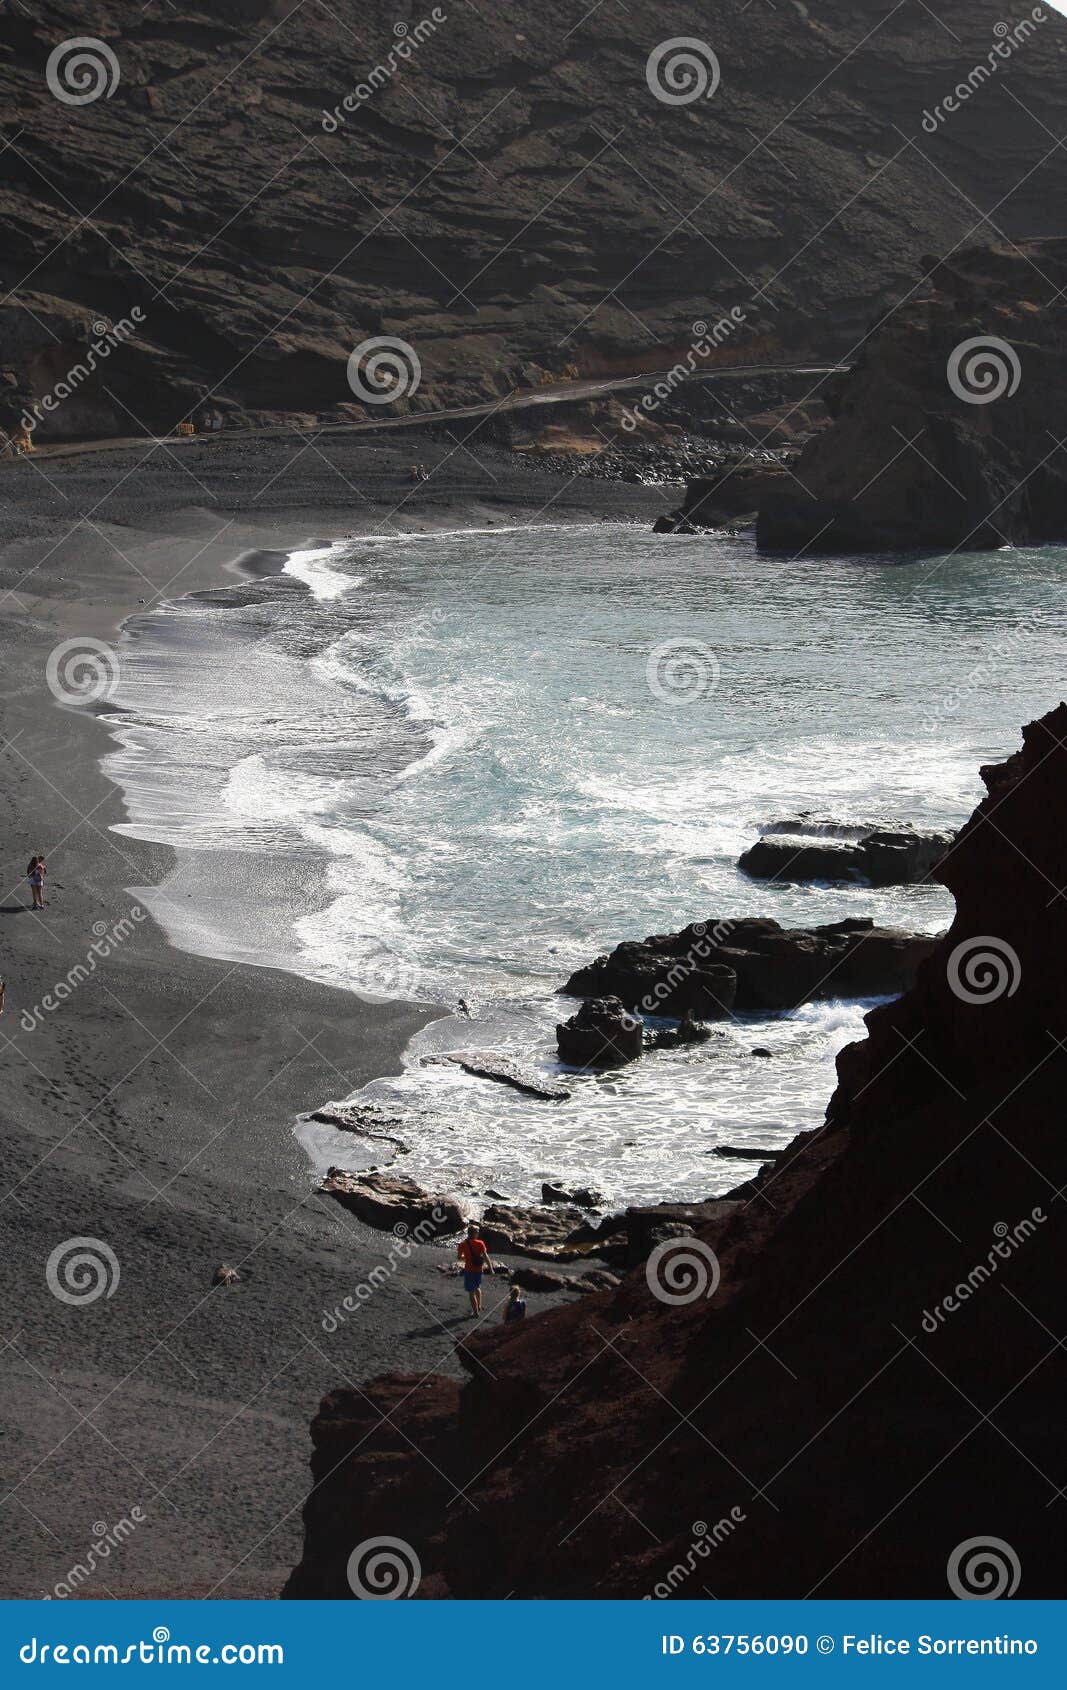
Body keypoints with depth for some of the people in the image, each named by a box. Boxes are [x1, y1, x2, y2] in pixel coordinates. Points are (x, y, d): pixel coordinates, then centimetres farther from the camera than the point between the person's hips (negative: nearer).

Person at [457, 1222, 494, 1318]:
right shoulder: (480, 1243, -8)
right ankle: (478, 1307, 37)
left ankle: (475, 1312, 5)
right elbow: (485, 1256, -12)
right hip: (479, 1269, 3)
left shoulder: (463, 1244, -9)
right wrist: (490, 1268, -9)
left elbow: (459, 1257, -1)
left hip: (469, 1269, -3)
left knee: (471, 1292, 5)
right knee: (477, 1288, 28)